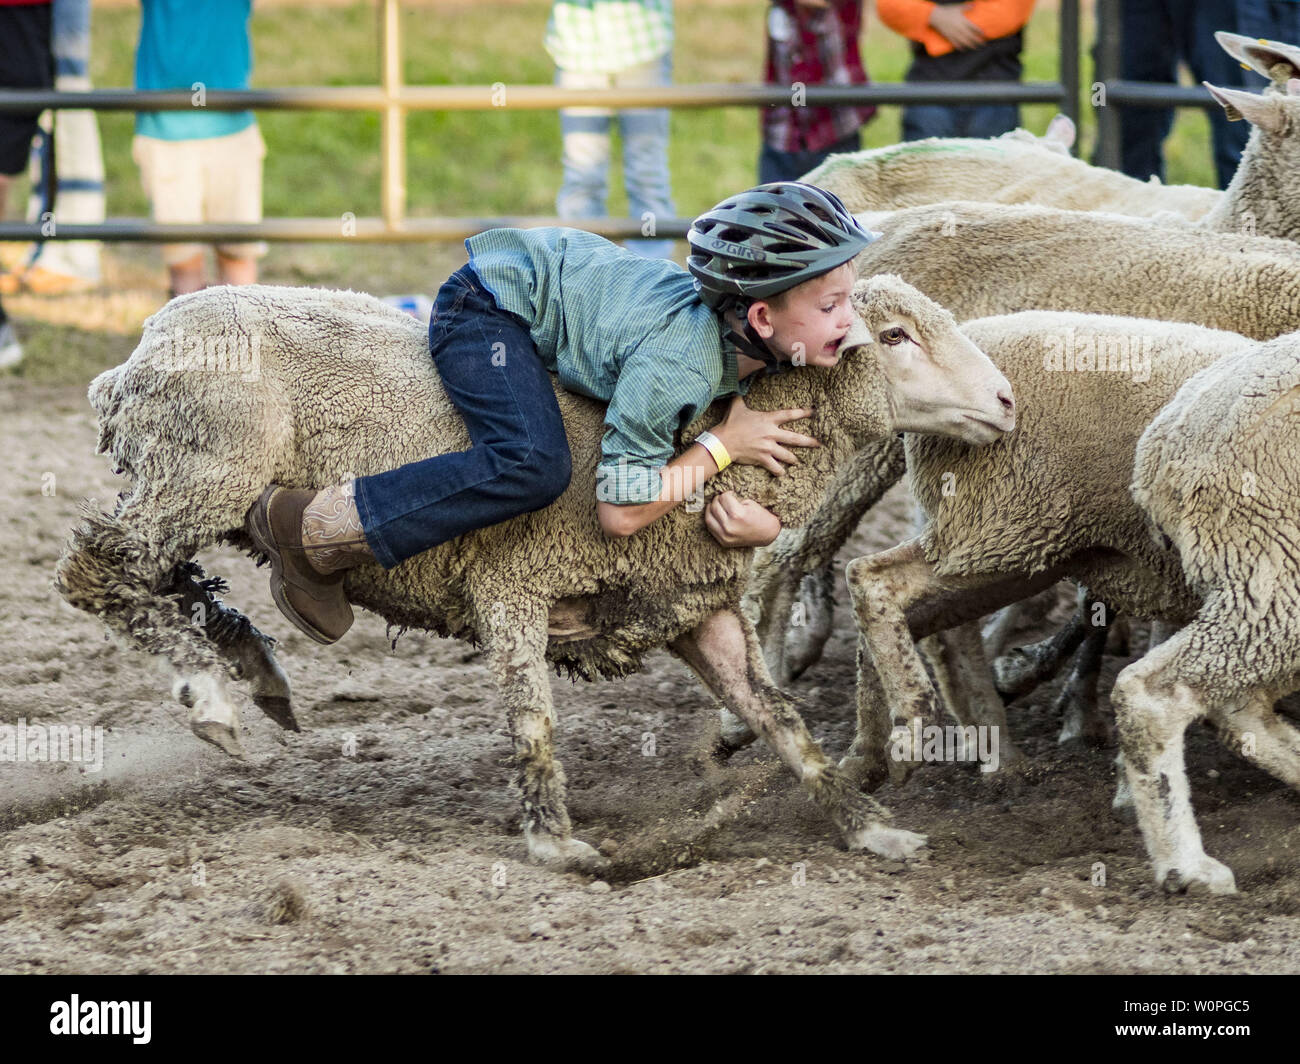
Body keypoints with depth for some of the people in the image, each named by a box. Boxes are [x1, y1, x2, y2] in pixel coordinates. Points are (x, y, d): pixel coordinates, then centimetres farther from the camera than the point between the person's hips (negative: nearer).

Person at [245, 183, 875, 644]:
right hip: (489, 306, -9)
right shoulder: (676, 364, -35)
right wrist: (723, 445, -24)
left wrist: (764, 523, -21)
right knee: (533, 467, -31)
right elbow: (619, 512, -30)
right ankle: (313, 530, -23)